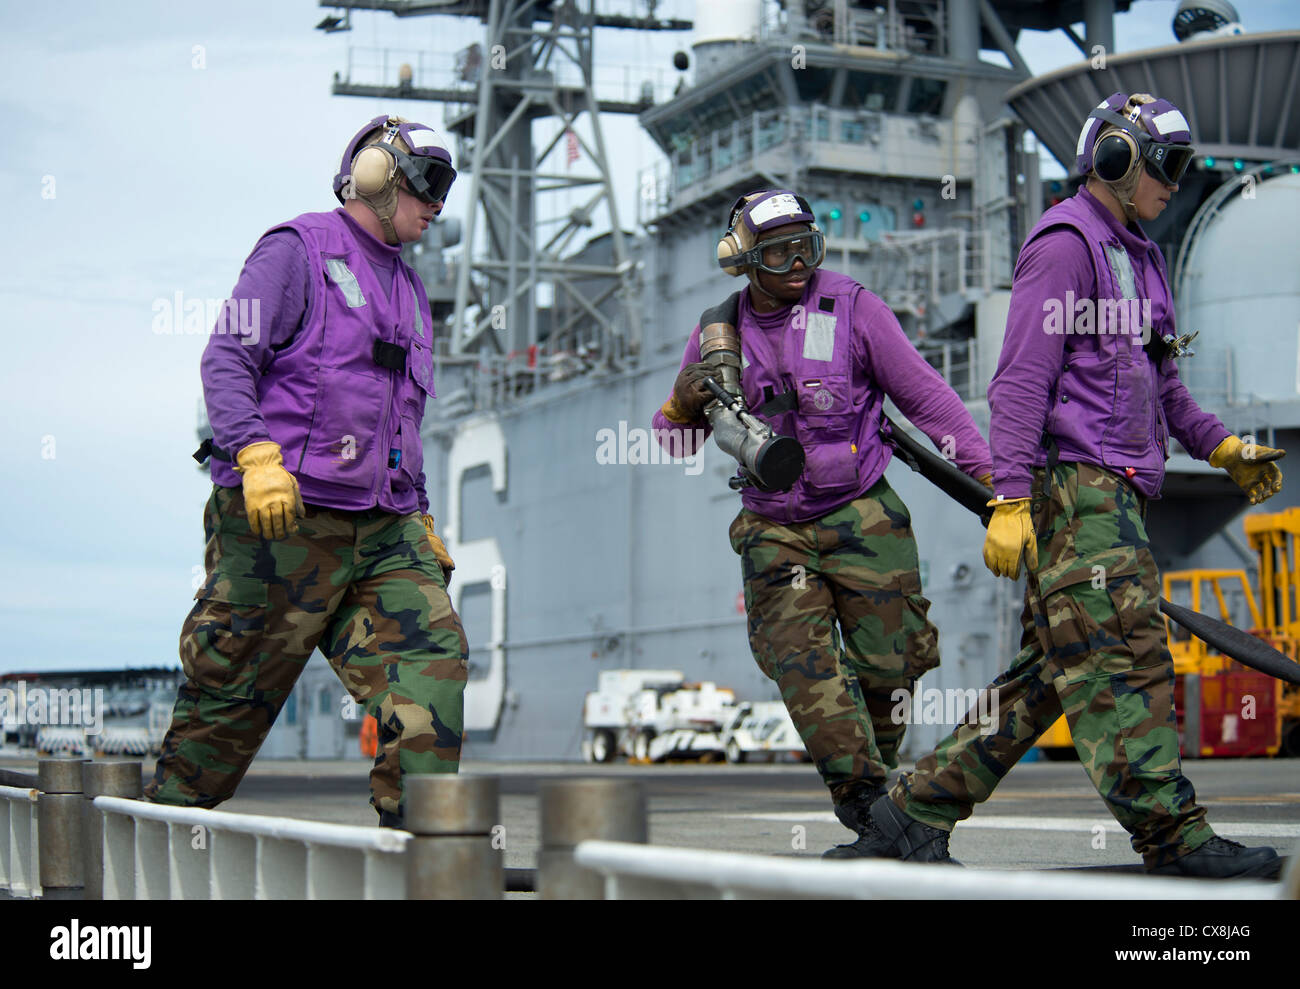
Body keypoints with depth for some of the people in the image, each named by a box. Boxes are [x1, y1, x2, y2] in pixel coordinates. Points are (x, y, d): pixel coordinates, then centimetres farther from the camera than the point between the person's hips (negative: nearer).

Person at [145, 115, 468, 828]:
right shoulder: (298, 251, 0)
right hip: (282, 520, -7)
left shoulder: (408, 289, 24)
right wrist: (255, 454, -25)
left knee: (432, 656, -11)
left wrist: (419, 517, 22)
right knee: (231, 691, 1)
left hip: (381, 528, 7)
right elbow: (227, 359, -10)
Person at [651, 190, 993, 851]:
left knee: (887, 661, -4)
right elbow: (678, 445, 13)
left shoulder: (851, 308, -3)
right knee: (802, 661, -13)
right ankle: (865, 797, -11)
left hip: (861, 517, -2)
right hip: (774, 529, 2)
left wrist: (986, 473, -7)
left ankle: (875, 770, 20)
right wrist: (683, 404, -10)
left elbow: (925, 395, -1)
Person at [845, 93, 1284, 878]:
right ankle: (1173, 837, -13)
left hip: (1114, 491, 10)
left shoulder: (1138, 257, 25)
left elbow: (1161, 385, 31)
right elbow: (1022, 380, -14)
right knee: (1125, 652, -13)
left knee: (1049, 672, 6)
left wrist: (1222, 447, 16)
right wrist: (1010, 499, -21)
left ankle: (916, 812, 10)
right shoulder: (1065, 242, -5)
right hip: (1073, 484, -10)